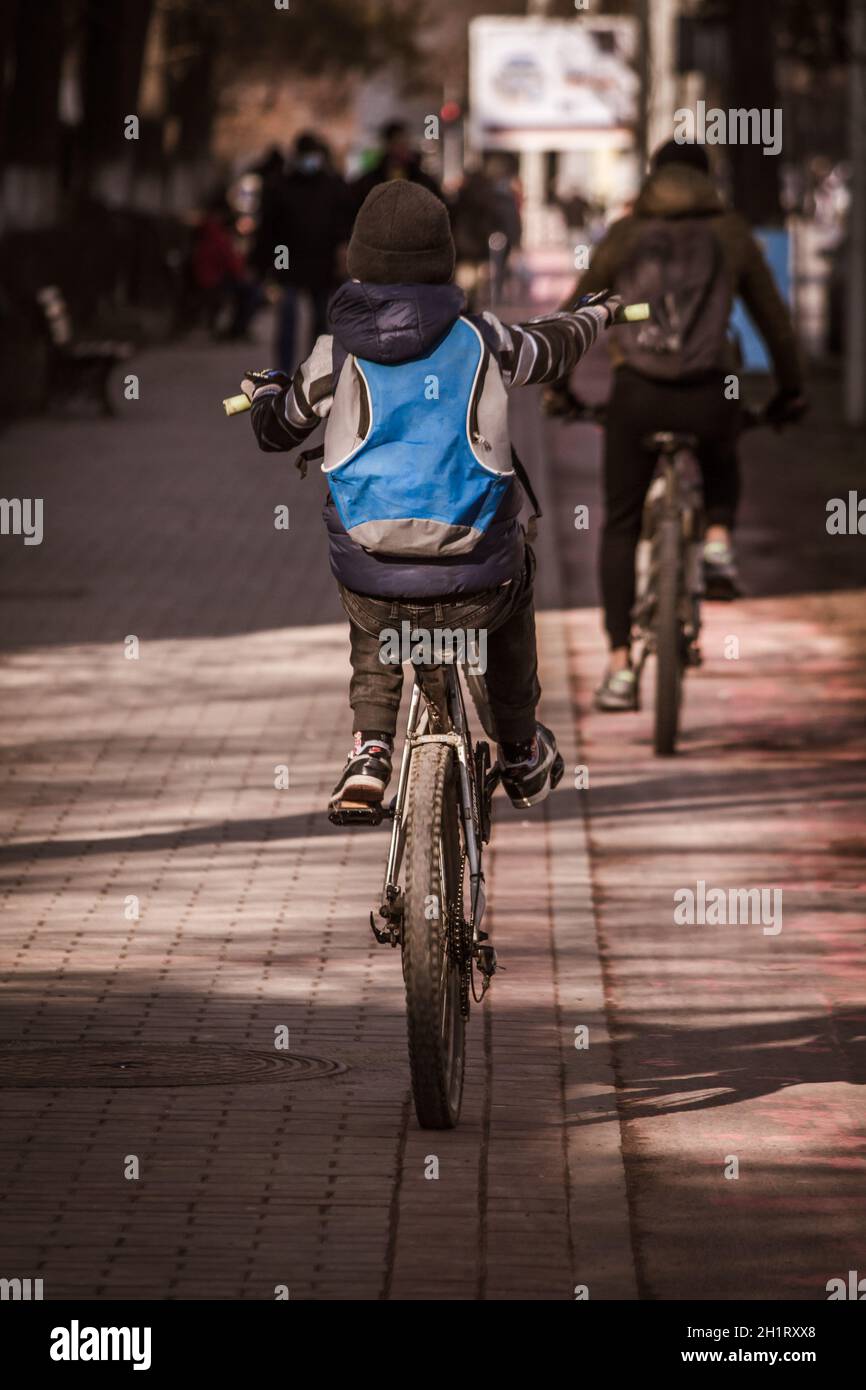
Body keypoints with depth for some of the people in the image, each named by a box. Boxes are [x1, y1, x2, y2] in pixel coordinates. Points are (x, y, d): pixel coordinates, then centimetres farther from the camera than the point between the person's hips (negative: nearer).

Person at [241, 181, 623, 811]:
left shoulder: (335, 356, 0)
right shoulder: (481, 341, 1)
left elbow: (277, 429, 16)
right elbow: (552, 349, 22)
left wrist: (265, 391, 41)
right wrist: (597, 315, 45)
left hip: (373, 589, 0)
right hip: (474, 592, 0)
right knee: (513, 573, 35)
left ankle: (370, 750, 15)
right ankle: (522, 757, 42)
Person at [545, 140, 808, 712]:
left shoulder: (626, 235, 12)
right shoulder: (731, 234, 12)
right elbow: (775, 317, 17)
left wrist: (558, 388, 29)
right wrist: (791, 391, 30)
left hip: (637, 395, 0)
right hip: (709, 397, 0)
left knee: (621, 527, 13)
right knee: (721, 466, 36)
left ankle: (620, 666, 4)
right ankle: (718, 542, 7)